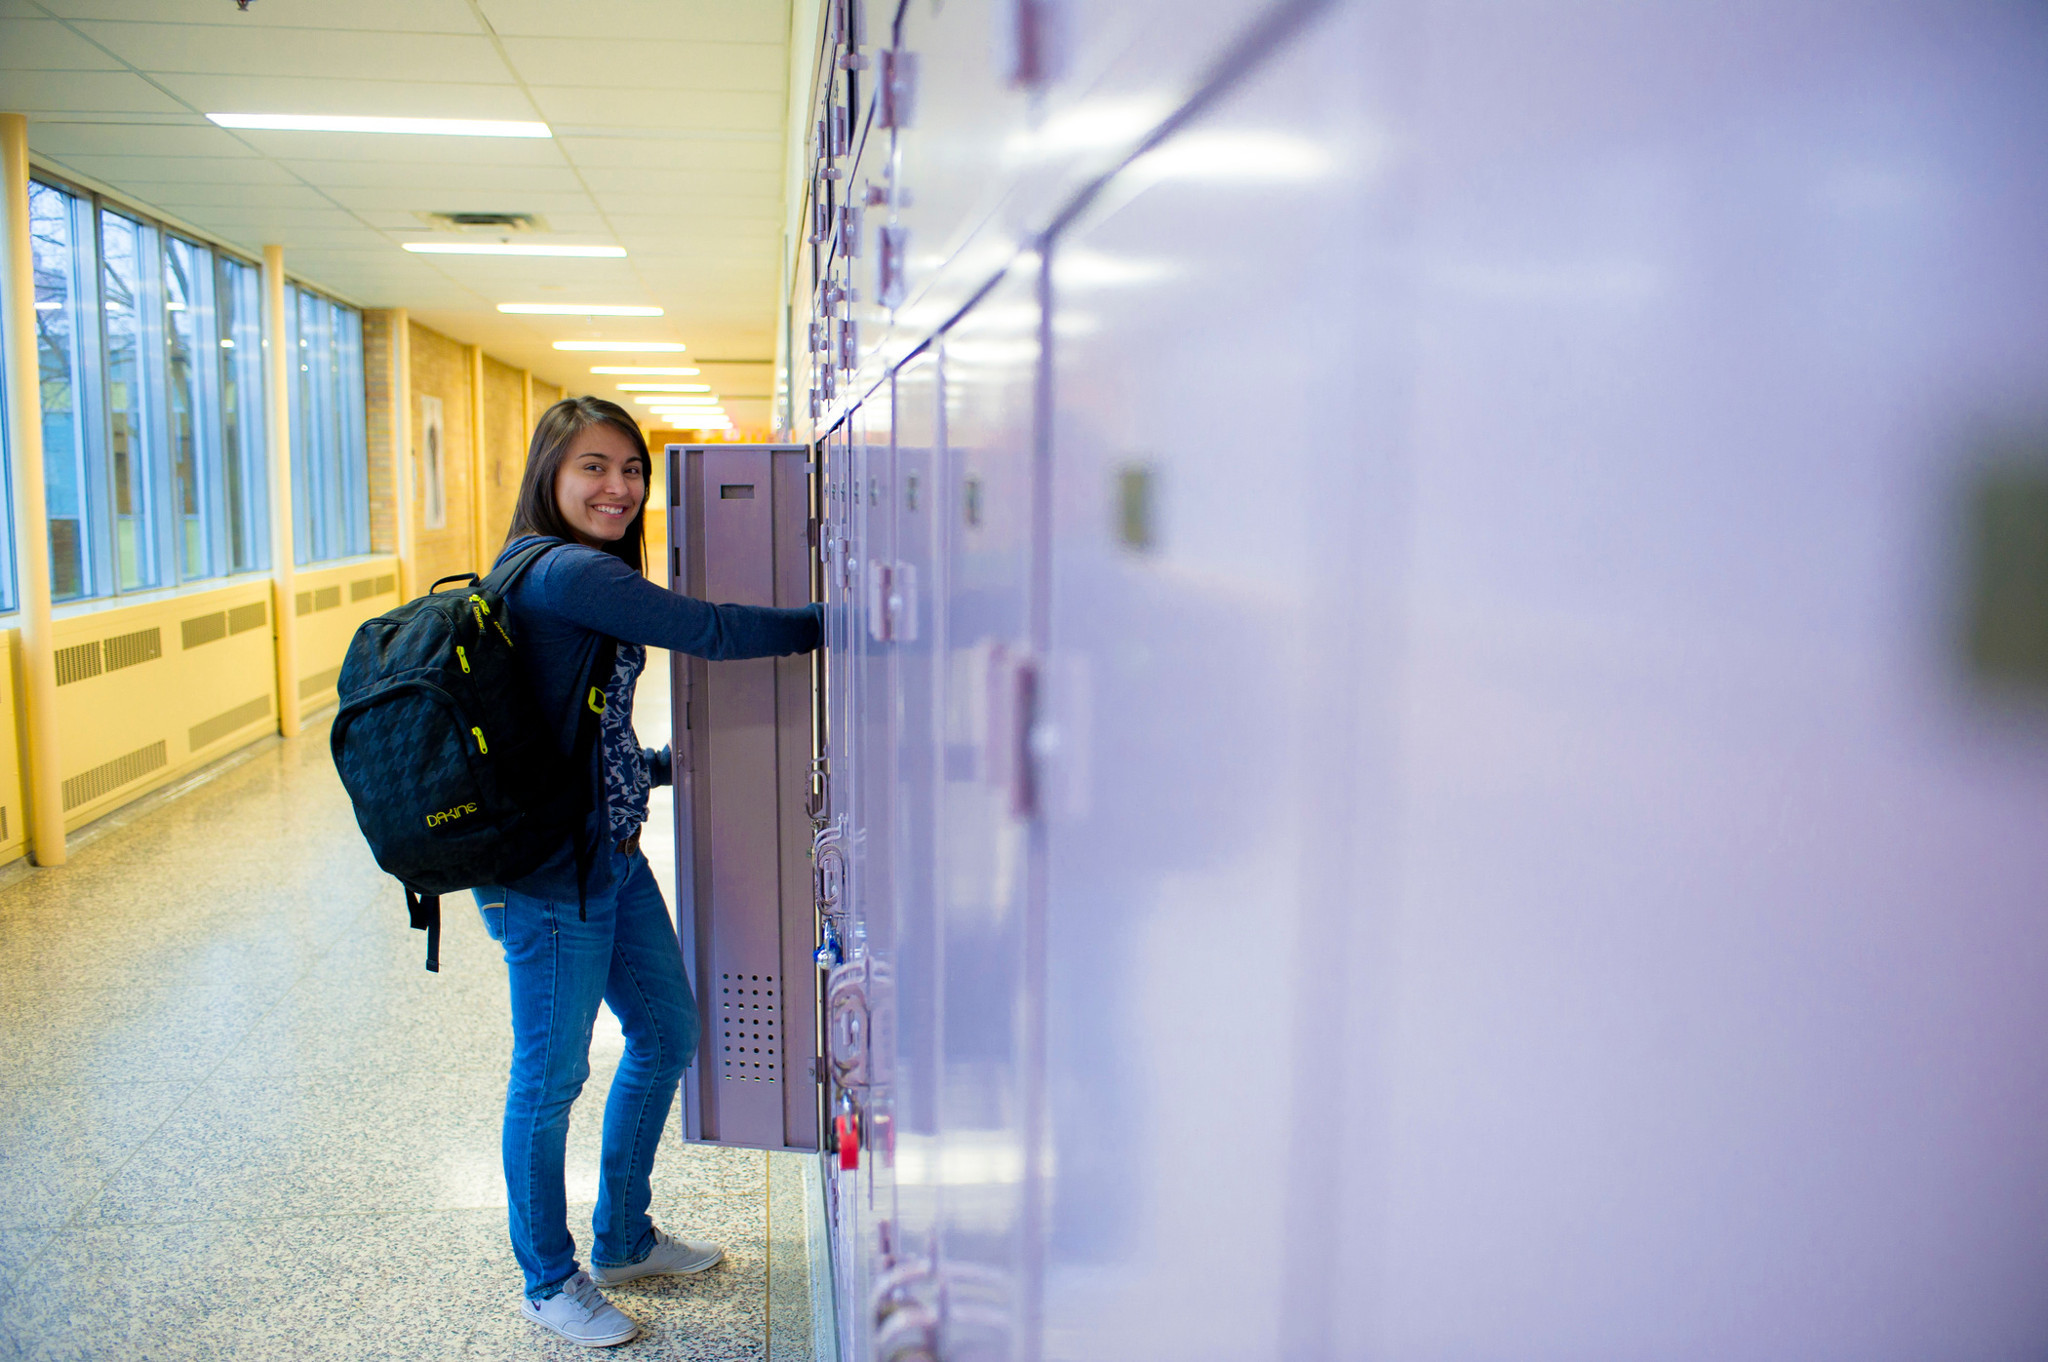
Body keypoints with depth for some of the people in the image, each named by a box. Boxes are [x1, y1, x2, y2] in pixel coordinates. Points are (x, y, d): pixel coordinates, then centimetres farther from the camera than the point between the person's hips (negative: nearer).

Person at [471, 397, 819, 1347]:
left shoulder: (579, 574, 11)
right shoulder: (562, 572, -21)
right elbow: (712, 632, -25)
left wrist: (665, 763, 20)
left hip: (613, 857, 10)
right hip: (552, 875, -10)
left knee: (667, 1036, 20)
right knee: (551, 1078, 8)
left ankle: (624, 1241, 40)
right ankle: (550, 1283, 30)